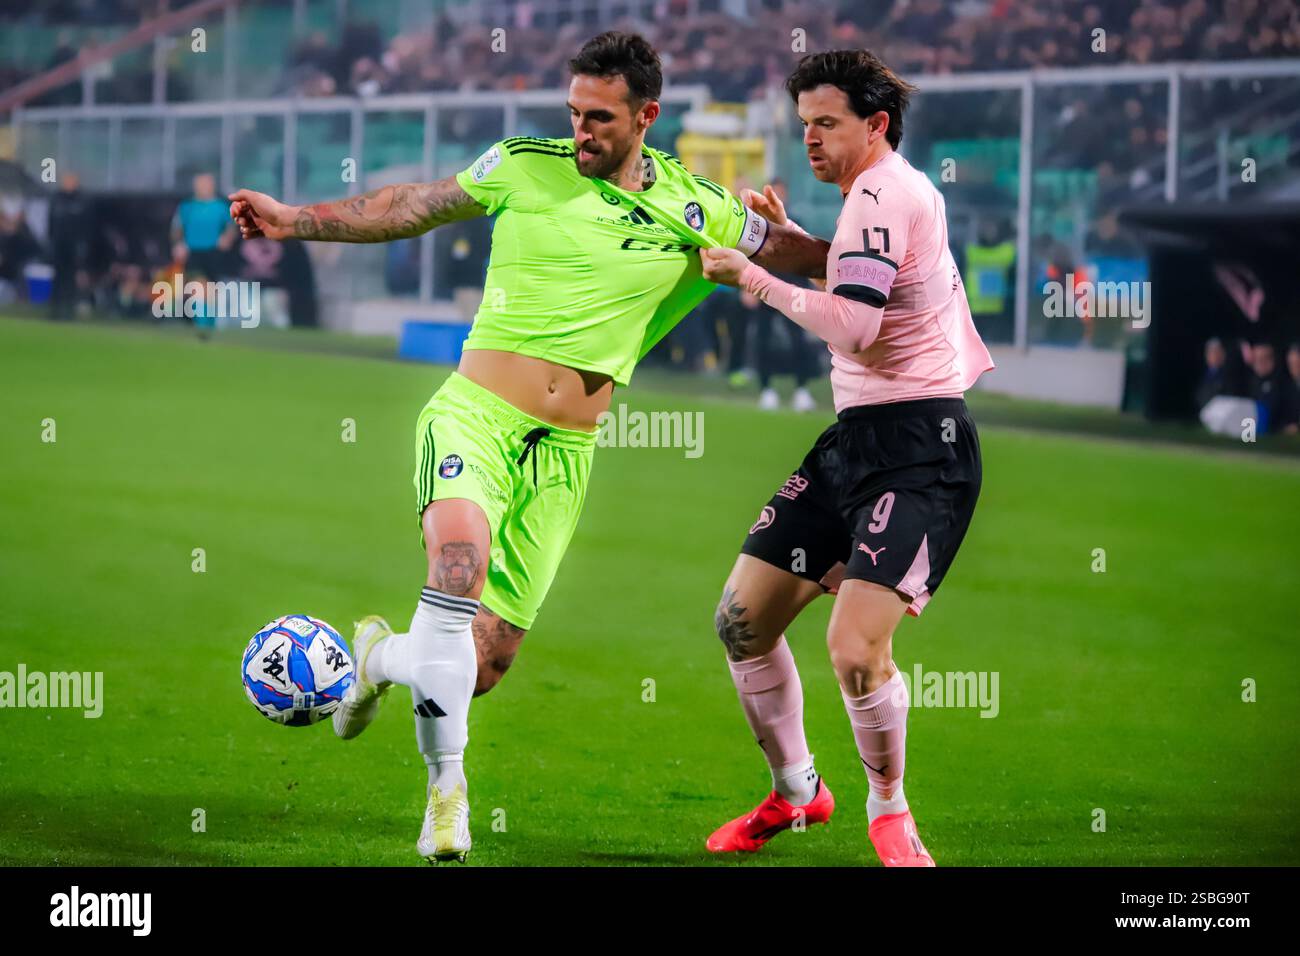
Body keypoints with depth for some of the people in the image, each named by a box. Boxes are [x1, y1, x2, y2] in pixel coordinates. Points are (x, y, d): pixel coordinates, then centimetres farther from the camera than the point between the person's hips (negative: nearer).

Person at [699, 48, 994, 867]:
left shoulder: (883, 193, -14)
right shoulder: (893, 190, 17)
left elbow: (852, 327, -24)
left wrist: (757, 279, -16)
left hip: (917, 445, -11)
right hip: (856, 437, 11)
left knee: (857, 650, -22)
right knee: (743, 617, 8)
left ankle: (888, 809, 2)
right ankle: (796, 791, 25)